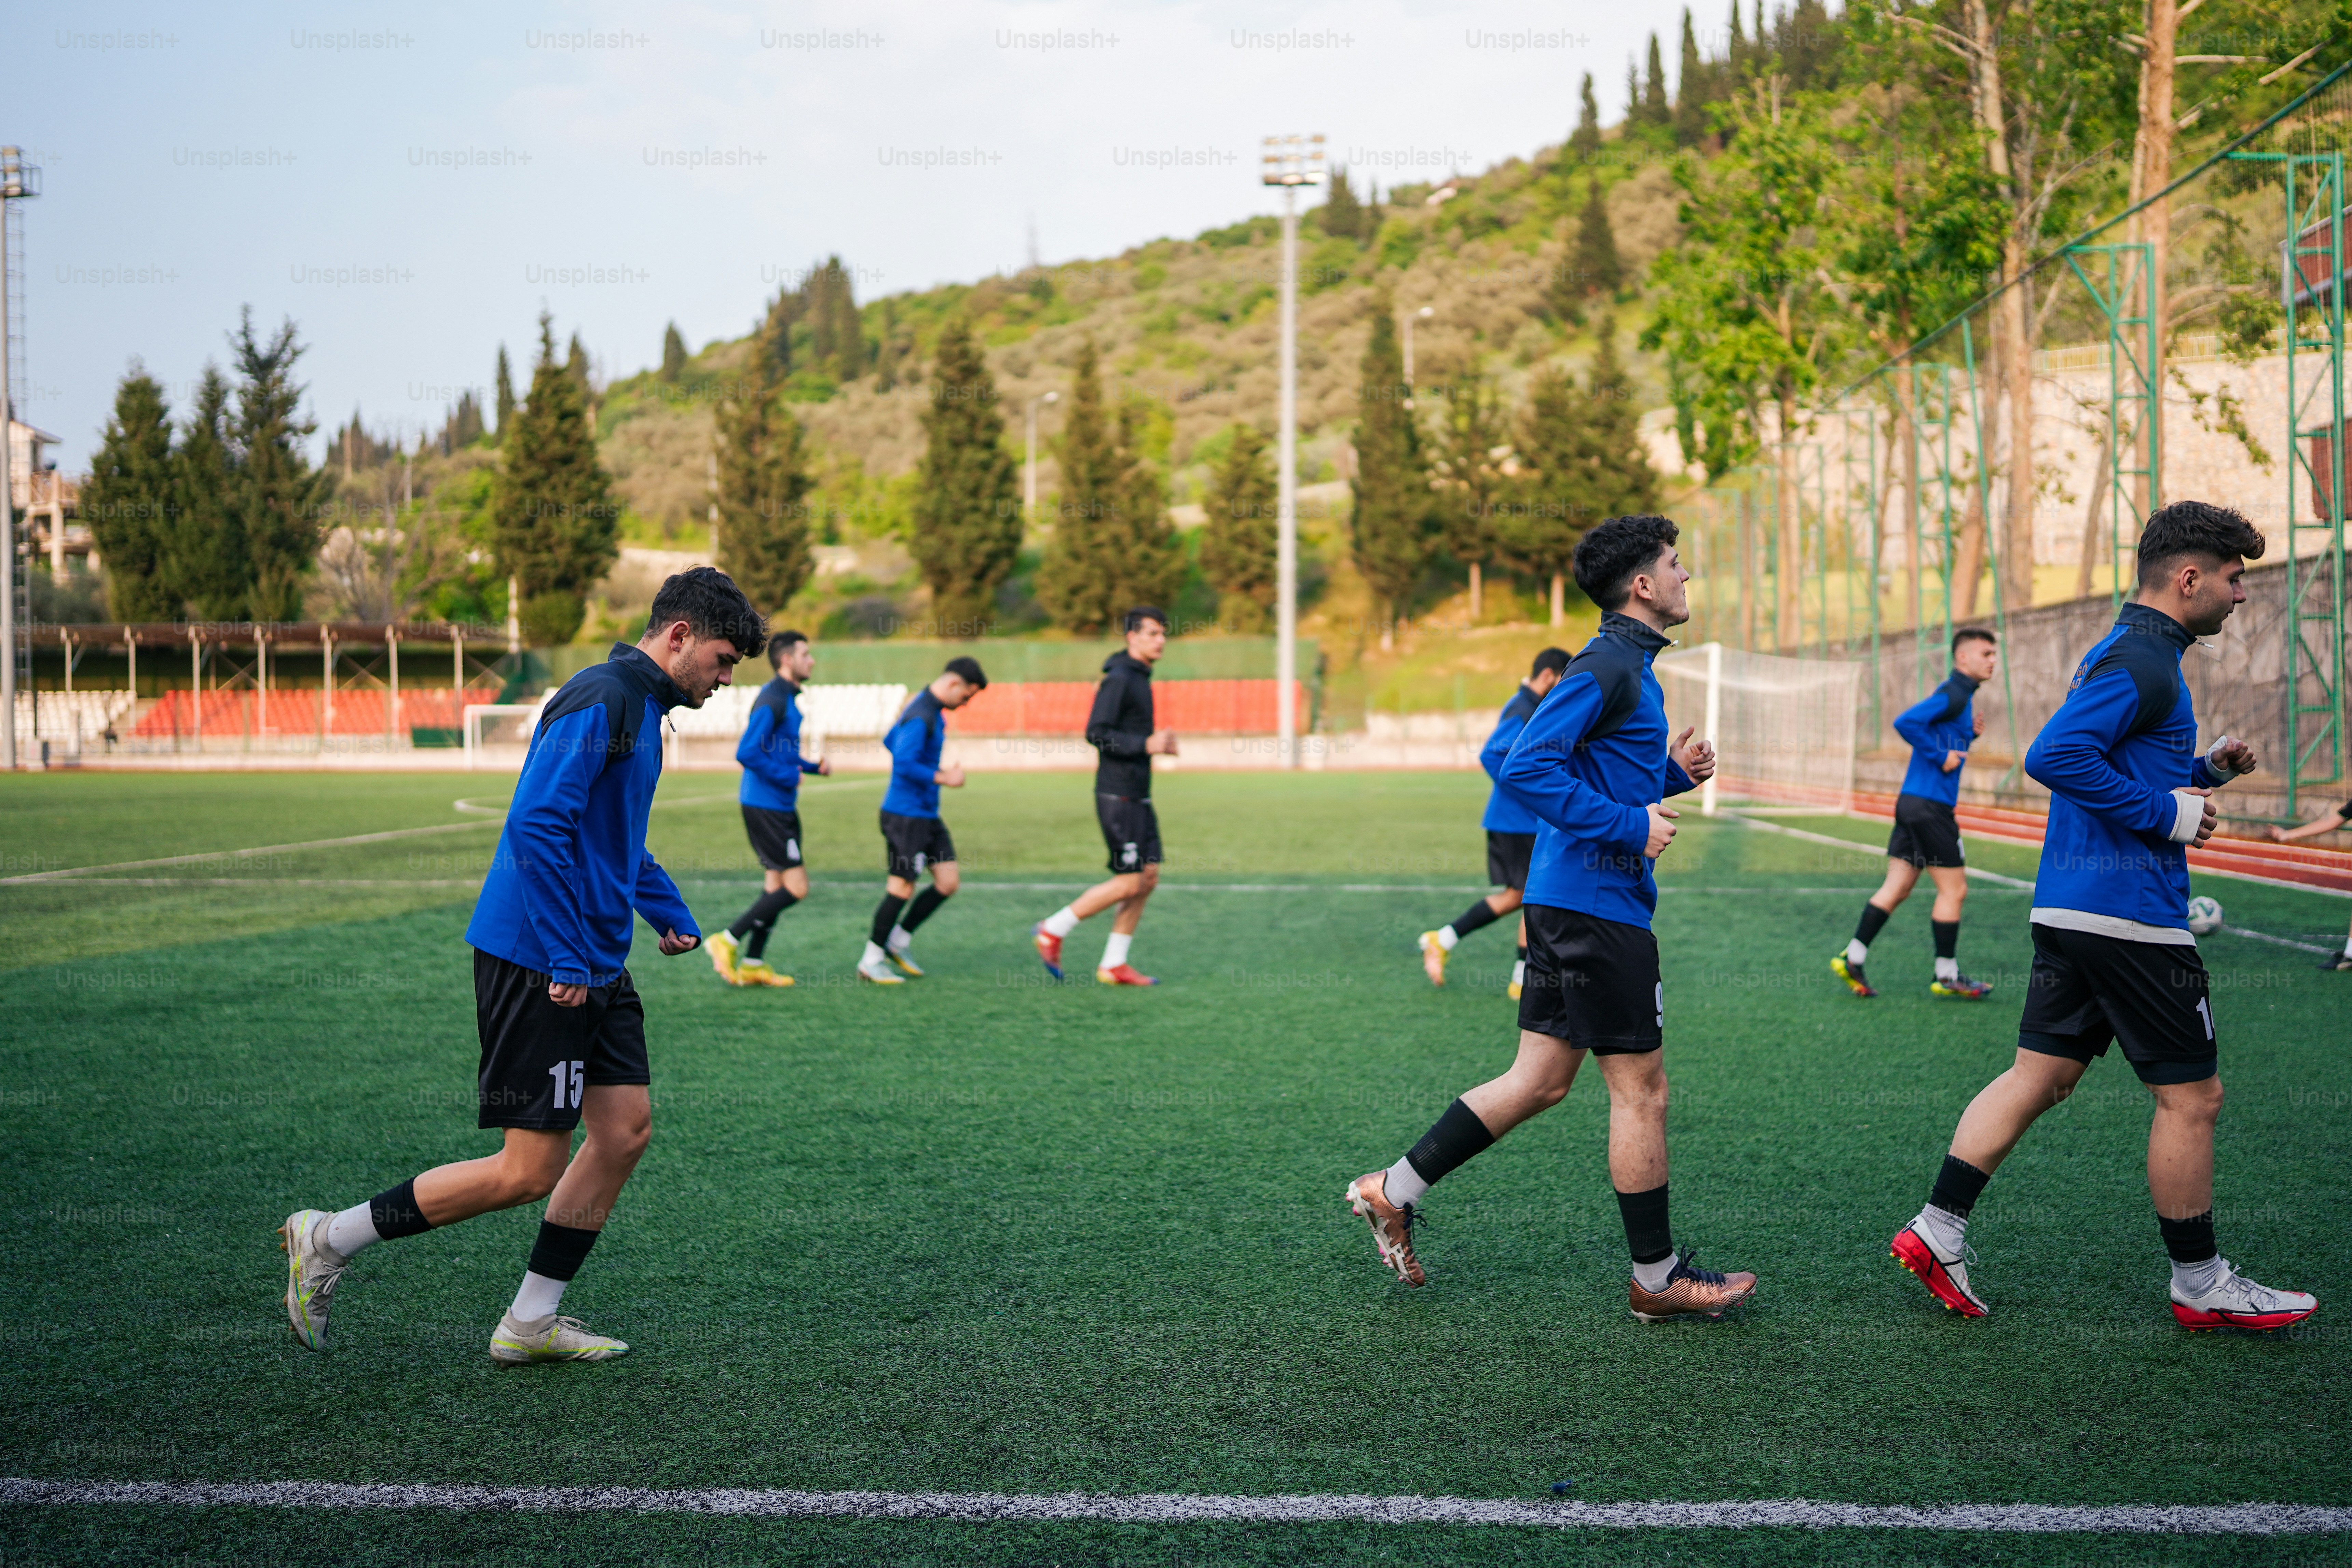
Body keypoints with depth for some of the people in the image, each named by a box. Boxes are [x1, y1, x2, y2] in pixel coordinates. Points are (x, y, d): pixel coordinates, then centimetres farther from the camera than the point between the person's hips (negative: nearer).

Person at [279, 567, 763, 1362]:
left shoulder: (642, 708, 17)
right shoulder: (599, 699, -16)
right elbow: (536, 825, -25)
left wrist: (670, 914, 23)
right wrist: (564, 960, -24)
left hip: (595, 968, 10)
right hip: (538, 967, -10)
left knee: (627, 1127, 7)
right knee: (529, 1171, -6)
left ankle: (530, 1324, 17)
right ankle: (330, 1240, 6)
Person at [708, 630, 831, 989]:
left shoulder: (787, 699, 14)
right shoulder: (772, 701, -17)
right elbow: (747, 754, -23)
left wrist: (812, 767, 11)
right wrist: (788, 776, -17)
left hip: (780, 807, 10)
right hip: (767, 807, -10)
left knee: (777, 884, 12)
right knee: (796, 887, -9)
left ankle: (753, 963, 16)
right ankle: (729, 940, -2)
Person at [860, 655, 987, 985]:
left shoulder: (932, 710, 13)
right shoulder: (920, 716, -19)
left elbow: (891, 741, 25)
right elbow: (904, 765, -26)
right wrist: (943, 779, -19)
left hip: (927, 815, 10)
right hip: (906, 813, -10)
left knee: (948, 883, 7)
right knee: (902, 887, -4)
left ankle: (899, 942, 19)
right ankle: (871, 961, 7)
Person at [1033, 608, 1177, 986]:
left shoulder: (1139, 678, 16)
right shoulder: (1119, 679, -14)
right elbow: (1096, 733, -20)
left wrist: (1158, 743, 9)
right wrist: (1146, 744, -24)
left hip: (1138, 798, 10)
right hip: (1118, 797, -10)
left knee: (1149, 878, 6)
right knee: (1130, 882, -8)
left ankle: (1114, 966, 11)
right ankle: (1052, 931, 4)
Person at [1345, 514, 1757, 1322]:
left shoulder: (1629, 668, 18)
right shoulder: (1607, 668, -14)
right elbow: (1526, 768, -23)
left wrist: (1671, 774, 11)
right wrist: (1631, 824, -22)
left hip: (1568, 902, 10)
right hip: (1598, 901, -10)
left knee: (1540, 1081, 13)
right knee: (1641, 1090, 0)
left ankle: (1394, 1190, 16)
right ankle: (1658, 1278, 10)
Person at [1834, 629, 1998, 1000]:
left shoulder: (1961, 695, 18)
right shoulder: (1954, 694, -13)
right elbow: (1906, 722, -25)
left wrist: (1970, 734, 10)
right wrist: (1942, 756, -20)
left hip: (1913, 802, 10)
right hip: (1930, 805, -10)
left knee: (1897, 888, 9)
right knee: (1953, 890, 0)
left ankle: (1852, 959, 8)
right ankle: (1947, 976, 7)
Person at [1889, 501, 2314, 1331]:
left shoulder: (2122, 653, 18)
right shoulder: (2143, 662, -15)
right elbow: (2054, 757, -26)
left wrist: (2204, 771, 15)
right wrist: (2168, 813, -20)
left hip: (2069, 910, 10)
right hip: (2130, 912, -10)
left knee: (2038, 1076, 10)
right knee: (2191, 1095, 1)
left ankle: (1937, 1231, 7)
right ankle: (2201, 1285, 11)